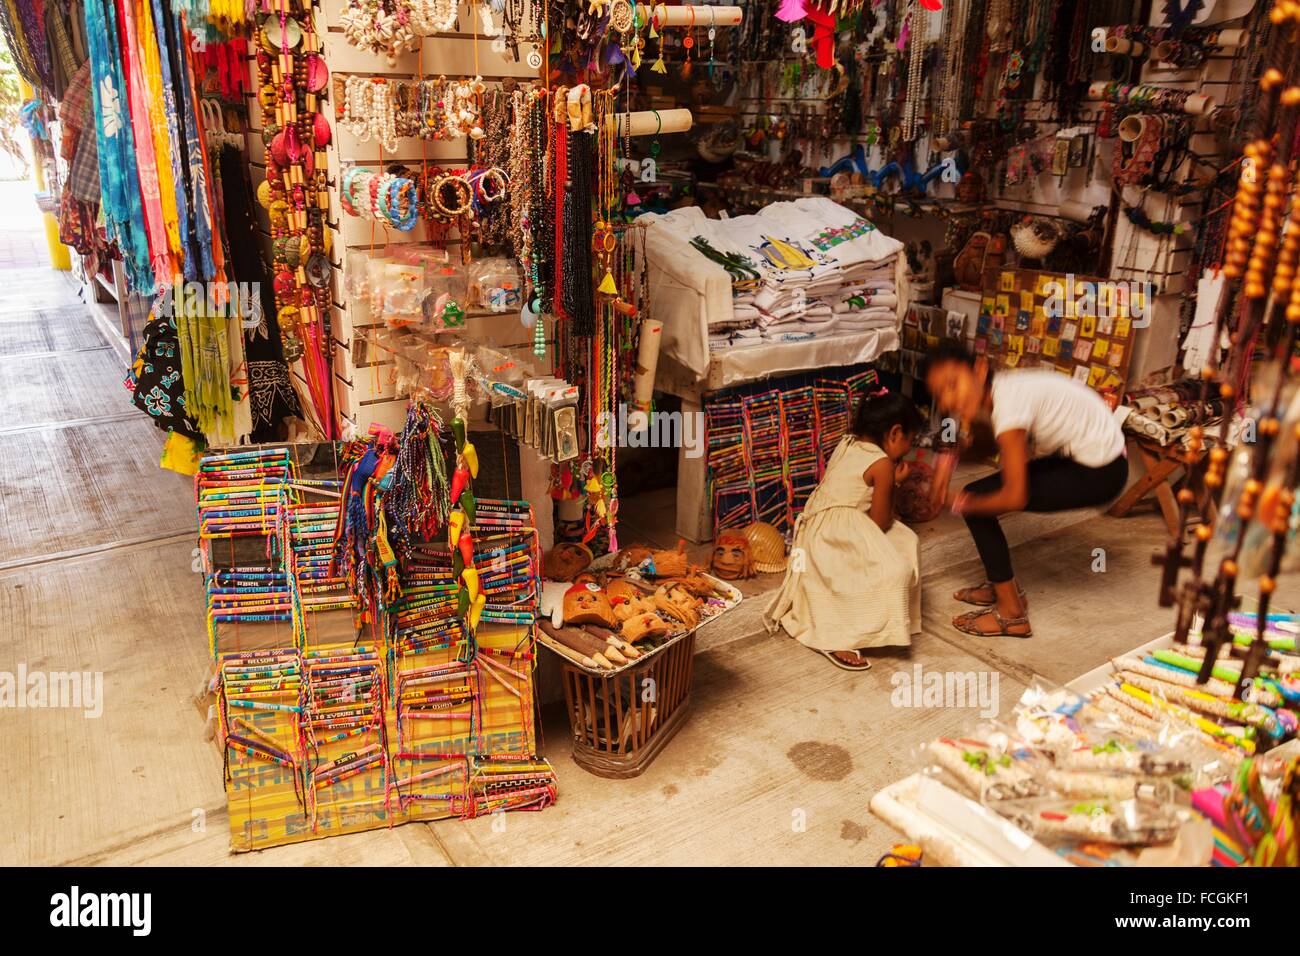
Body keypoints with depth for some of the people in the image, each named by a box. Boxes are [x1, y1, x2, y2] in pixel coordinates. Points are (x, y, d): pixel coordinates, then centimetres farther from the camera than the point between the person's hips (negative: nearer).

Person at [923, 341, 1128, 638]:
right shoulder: (991, 391, -5)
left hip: (1099, 473, -9)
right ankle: (1001, 586, 25)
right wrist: (949, 458, -4)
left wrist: (962, 503, -12)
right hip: (1077, 451, 9)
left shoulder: (1008, 405, -29)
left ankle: (1012, 614, 0)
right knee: (981, 494, 8)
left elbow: (1014, 498, -28)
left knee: (977, 502, -10)